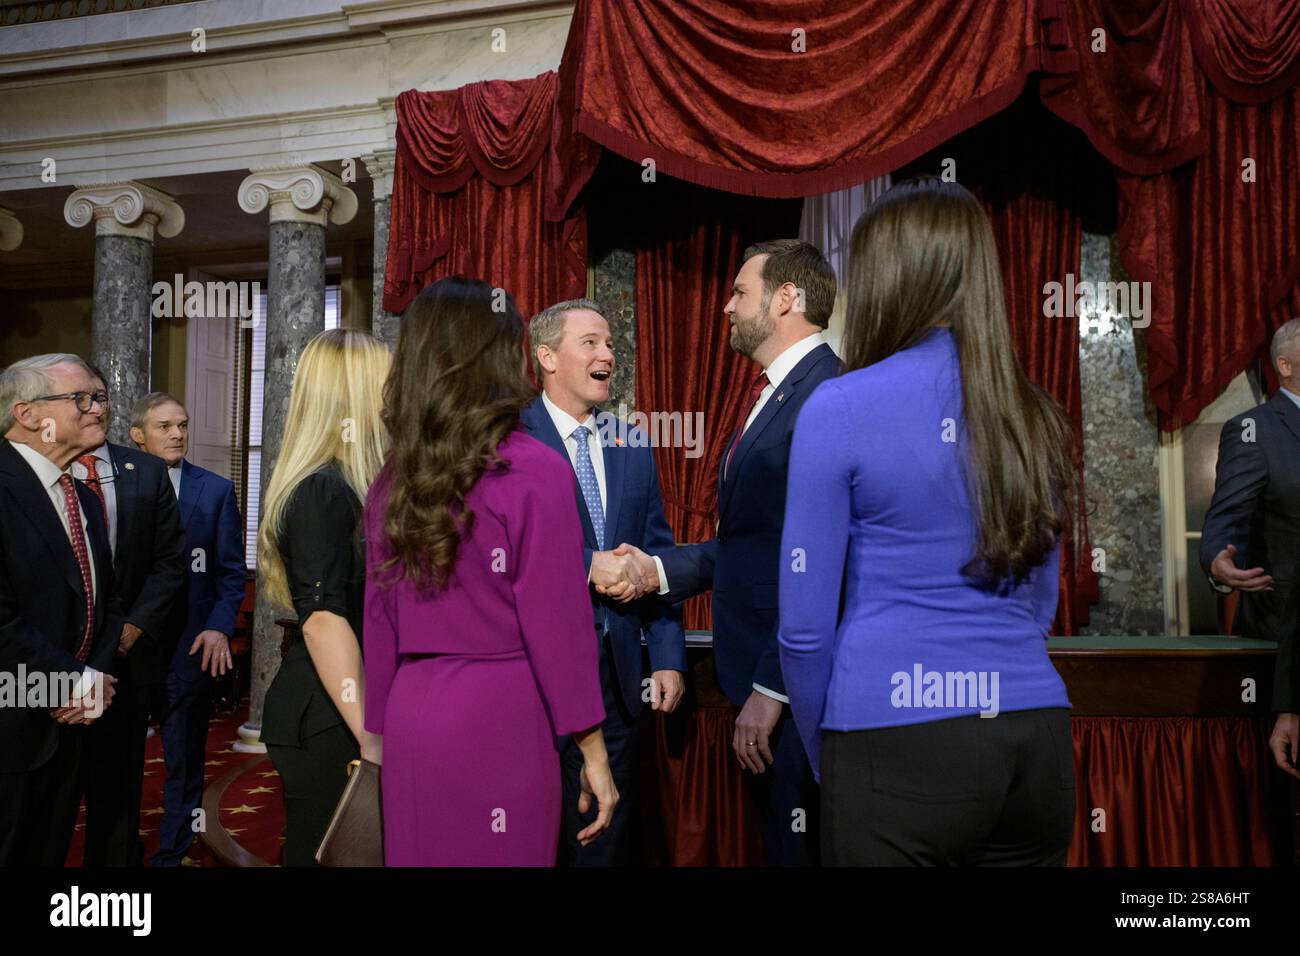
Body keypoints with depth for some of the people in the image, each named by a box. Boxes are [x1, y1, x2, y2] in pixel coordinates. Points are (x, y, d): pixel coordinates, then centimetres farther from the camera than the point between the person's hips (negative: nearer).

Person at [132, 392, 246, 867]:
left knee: (184, 760, 7)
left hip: (190, 645, -1)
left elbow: (231, 570, 3)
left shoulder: (216, 490, 4)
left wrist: (219, 627, -9)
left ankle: (171, 854, 19)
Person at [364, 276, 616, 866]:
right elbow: (557, 625, -13)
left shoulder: (392, 480, 4)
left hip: (412, 720, 5)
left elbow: (379, 627, 8)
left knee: (421, 853, 19)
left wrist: (383, 733, 18)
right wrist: (593, 751, -5)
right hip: (500, 721, -5)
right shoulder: (536, 472, -12)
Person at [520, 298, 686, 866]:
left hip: (616, 674, 5)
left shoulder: (633, 446, 9)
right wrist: (586, 564, -22)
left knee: (605, 839, 16)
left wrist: (668, 658, 5)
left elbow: (657, 556, 10)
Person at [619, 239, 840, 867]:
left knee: (803, 849, 5)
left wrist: (774, 687, -21)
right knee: (775, 845, 21)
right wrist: (659, 568, 6)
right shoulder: (770, 396, 15)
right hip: (758, 676, 10)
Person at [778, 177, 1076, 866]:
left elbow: (804, 626, -8)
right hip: (1036, 744, 6)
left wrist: (826, 757, 7)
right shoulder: (1034, 416, 7)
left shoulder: (840, 408, -10)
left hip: (899, 754, -5)